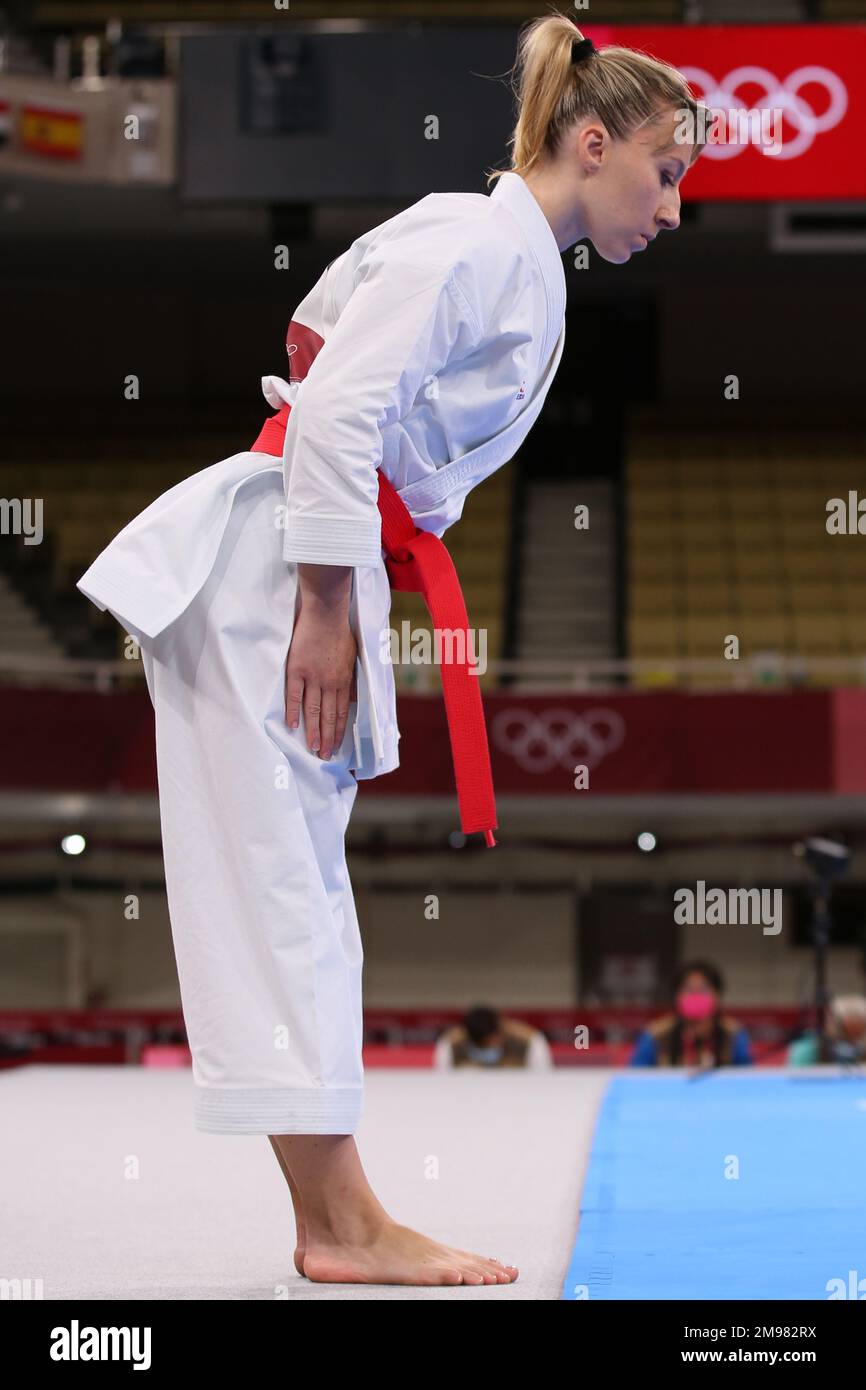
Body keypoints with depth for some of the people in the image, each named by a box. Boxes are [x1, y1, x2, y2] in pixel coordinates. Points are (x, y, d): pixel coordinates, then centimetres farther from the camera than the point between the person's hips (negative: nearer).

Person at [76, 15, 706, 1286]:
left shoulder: (530, 273, 18)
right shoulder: (478, 239, -12)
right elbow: (337, 410, -22)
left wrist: (344, 614, 16)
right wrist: (324, 613, -19)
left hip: (319, 572, 10)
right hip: (257, 560, -10)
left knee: (297, 891, 10)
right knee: (276, 884, -7)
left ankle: (330, 1225, 14)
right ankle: (345, 1225, -6)